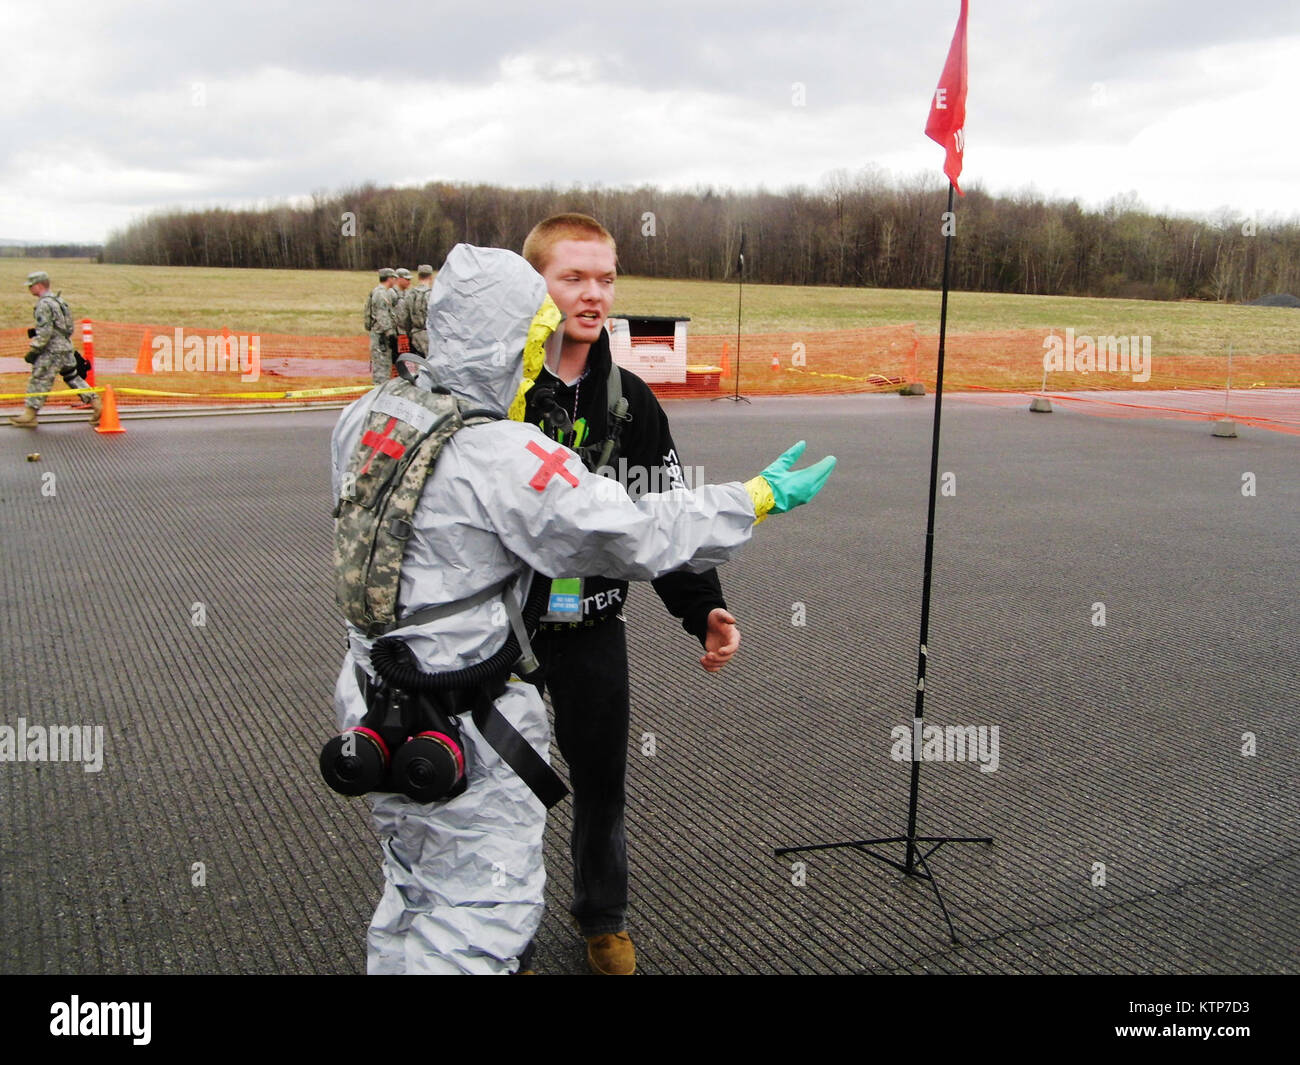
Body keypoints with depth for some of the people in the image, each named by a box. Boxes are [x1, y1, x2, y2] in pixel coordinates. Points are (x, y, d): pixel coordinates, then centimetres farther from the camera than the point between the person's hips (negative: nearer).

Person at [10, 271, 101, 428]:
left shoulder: (44, 304, -15)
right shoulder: (58, 300, 14)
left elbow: (44, 333, -20)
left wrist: (33, 351, -14)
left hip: (52, 350, -9)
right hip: (66, 347, 9)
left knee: (39, 380, -3)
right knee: (73, 377, 15)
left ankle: (29, 415, 2)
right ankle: (96, 402, 11)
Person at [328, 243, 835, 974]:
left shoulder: (366, 418, 0)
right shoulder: (504, 459, -24)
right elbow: (638, 536, -19)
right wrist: (762, 498, -7)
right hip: (463, 731, -9)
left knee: (416, 890, 26)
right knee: (485, 911, 6)